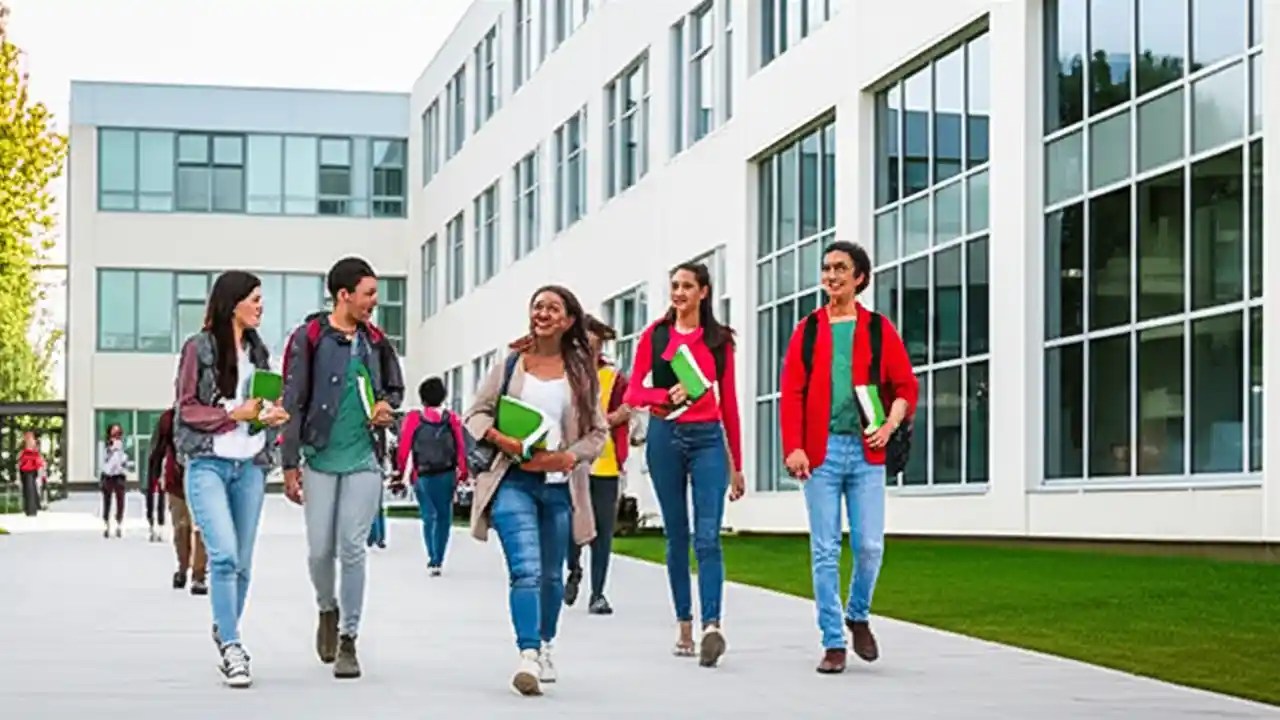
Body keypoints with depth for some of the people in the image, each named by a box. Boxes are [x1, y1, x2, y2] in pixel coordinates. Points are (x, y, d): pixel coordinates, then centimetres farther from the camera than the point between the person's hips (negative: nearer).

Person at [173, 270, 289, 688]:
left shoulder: (257, 351, 15)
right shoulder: (199, 348, -2)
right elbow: (186, 409, -3)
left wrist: (271, 416, -1)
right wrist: (232, 414, -15)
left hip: (250, 466, 5)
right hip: (208, 464, -5)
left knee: (242, 562, 7)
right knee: (224, 555, -17)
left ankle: (226, 631, 25)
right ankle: (231, 647, -14)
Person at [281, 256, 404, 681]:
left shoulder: (376, 341, 8)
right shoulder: (309, 339, -4)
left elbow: (395, 387, 23)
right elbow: (293, 404, -3)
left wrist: (387, 406, -1)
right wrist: (289, 464, -6)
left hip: (363, 459, 2)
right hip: (321, 459, -2)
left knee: (352, 550, -2)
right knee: (320, 550, 3)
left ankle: (348, 639, 5)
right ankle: (328, 610, 32)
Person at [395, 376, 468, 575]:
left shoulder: (413, 419, -3)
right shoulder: (452, 419, 1)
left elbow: (403, 448, -5)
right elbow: (461, 448, -1)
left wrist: (401, 470, 5)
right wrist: (462, 472, 9)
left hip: (423, 476, -1)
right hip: (447, 475, 1)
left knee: (429, 516, 4)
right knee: (444, 516, 14)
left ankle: (433, 560, -12)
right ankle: (438, 560, 17)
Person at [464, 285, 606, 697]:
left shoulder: (581, 371, 6)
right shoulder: (511, 364, 5)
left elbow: (597, 431, 6)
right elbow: (476, 414, 5)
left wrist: (567, 458, -11)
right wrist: (500, 439, -15)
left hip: (560, 484, 2)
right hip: (513, 480, -2)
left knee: (552, 574, 14)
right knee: (526, 569, -18)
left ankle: (545, 647, 35)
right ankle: (528, 657, -23)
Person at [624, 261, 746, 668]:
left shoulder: (719, 340, 8)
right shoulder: (655, 335, 7)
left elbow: (728, 402, 11)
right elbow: (632, 394, 4)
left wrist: (736, 464, 10)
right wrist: (667, 396, -17)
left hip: (707, 438, -1)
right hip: (665, 436, 1)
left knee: (707, 537, -13)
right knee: (677, 537, 6)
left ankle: (712, 625, -24)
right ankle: (685, 627, 12)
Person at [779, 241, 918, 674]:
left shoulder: (879, 329, 7)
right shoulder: (808, 331, 7)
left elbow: (906, 386, 9)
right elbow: (791, 394, 2)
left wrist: (891, 423, -9)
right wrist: (794, 447, -8)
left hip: (866, 451, 0)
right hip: (821, 452, 0)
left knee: (869, 547, -3)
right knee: (825, 551, 0)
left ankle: (858, 616, 24)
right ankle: (833, 642, 7)